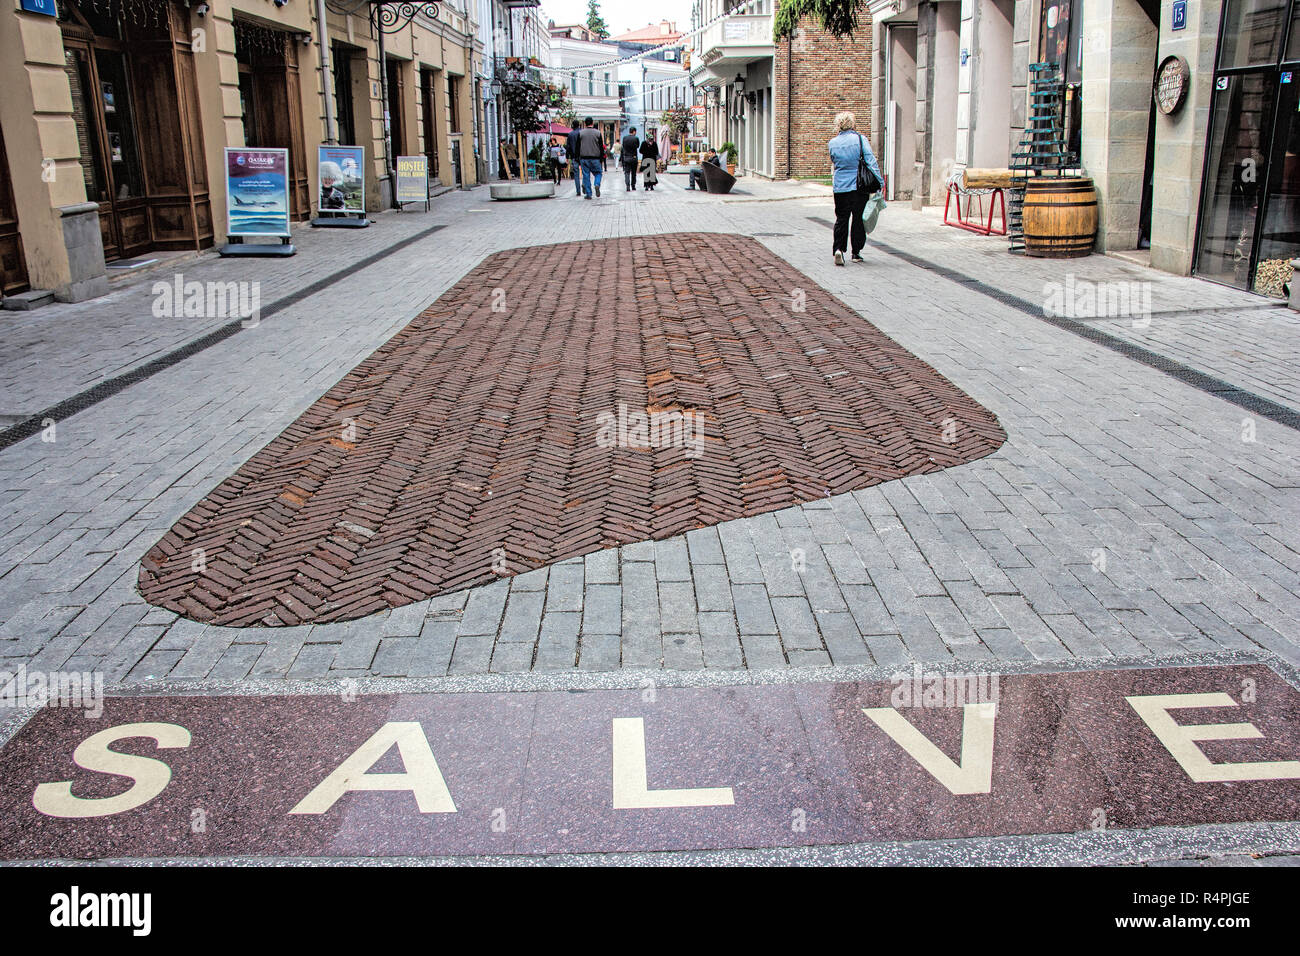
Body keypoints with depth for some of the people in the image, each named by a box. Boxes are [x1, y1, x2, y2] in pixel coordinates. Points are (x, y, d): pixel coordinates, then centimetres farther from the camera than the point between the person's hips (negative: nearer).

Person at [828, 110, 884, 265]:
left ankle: (838, 249, -9)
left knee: (841, 219, 9)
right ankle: (856, 252, 13)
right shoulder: (860, 139, -7)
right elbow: (871, 161, -10)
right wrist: (880, 181, -8)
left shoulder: (832, 143, 2)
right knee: (859, 218, 8)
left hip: (840, 187, 2)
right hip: (859, 186, -2)